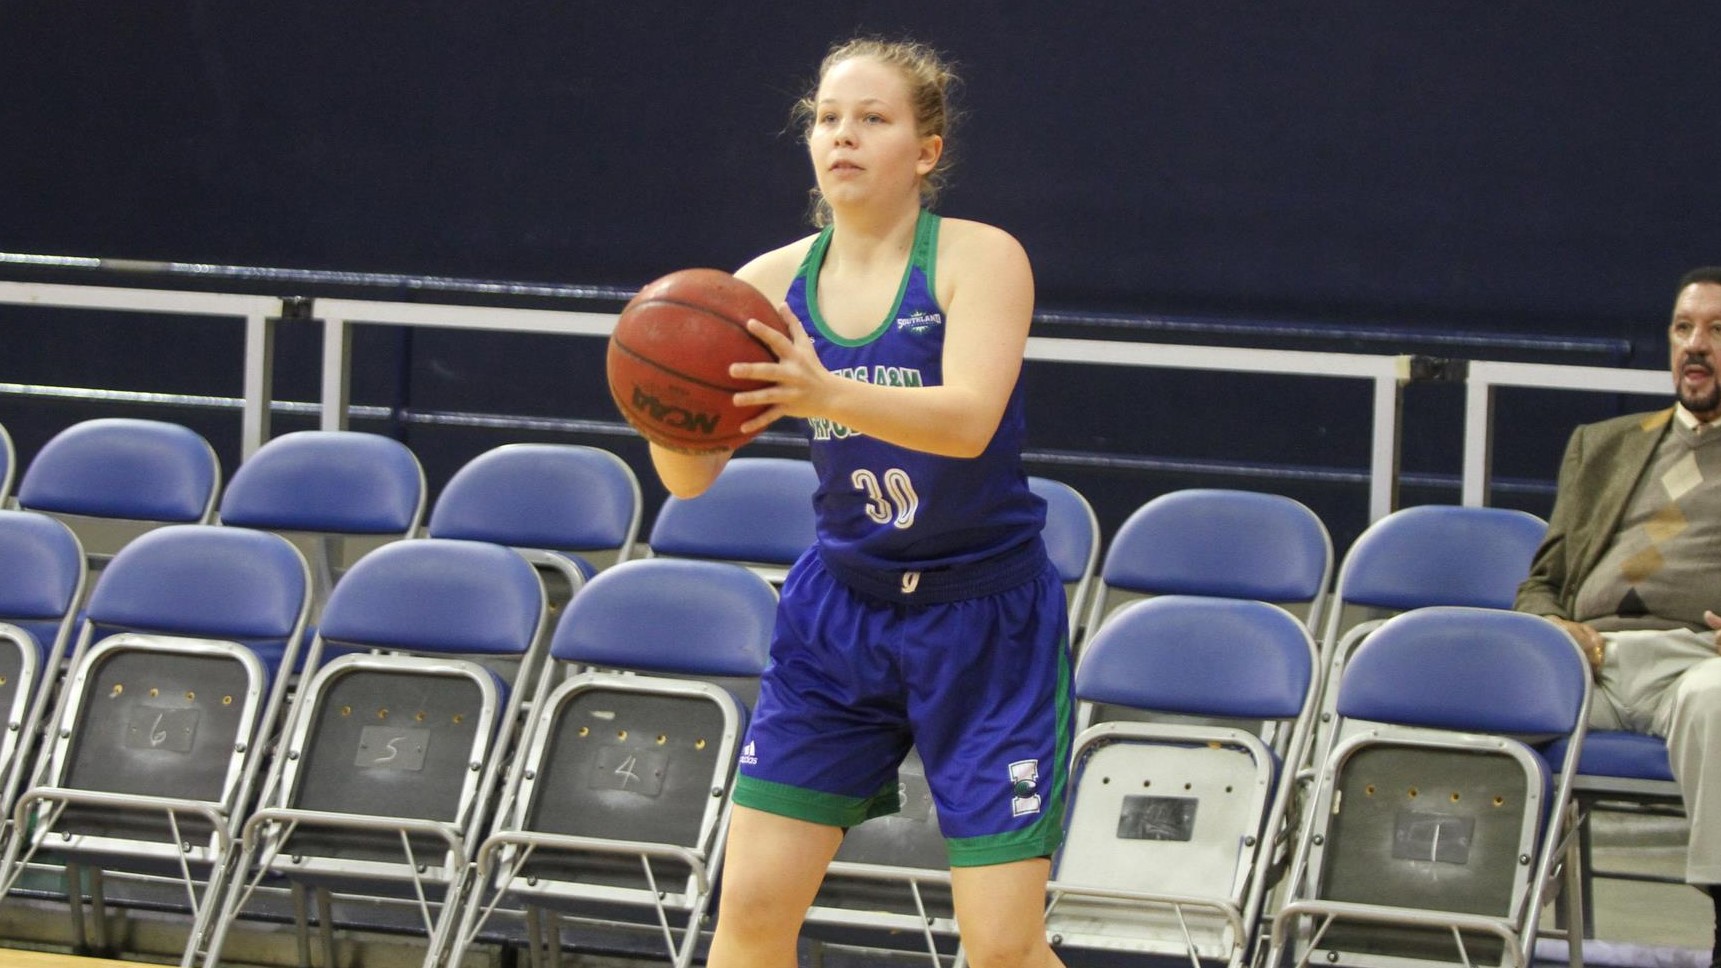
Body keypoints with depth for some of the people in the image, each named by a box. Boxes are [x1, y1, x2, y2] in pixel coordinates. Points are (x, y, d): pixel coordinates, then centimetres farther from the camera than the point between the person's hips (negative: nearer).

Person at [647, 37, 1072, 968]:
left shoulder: (980, 259, -13)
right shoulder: (772, 283, -2)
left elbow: (968, 420, -30)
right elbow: (689, 474, -5)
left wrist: (829, 395, -48)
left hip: (985, 619, -4)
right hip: (838, 611, 4)